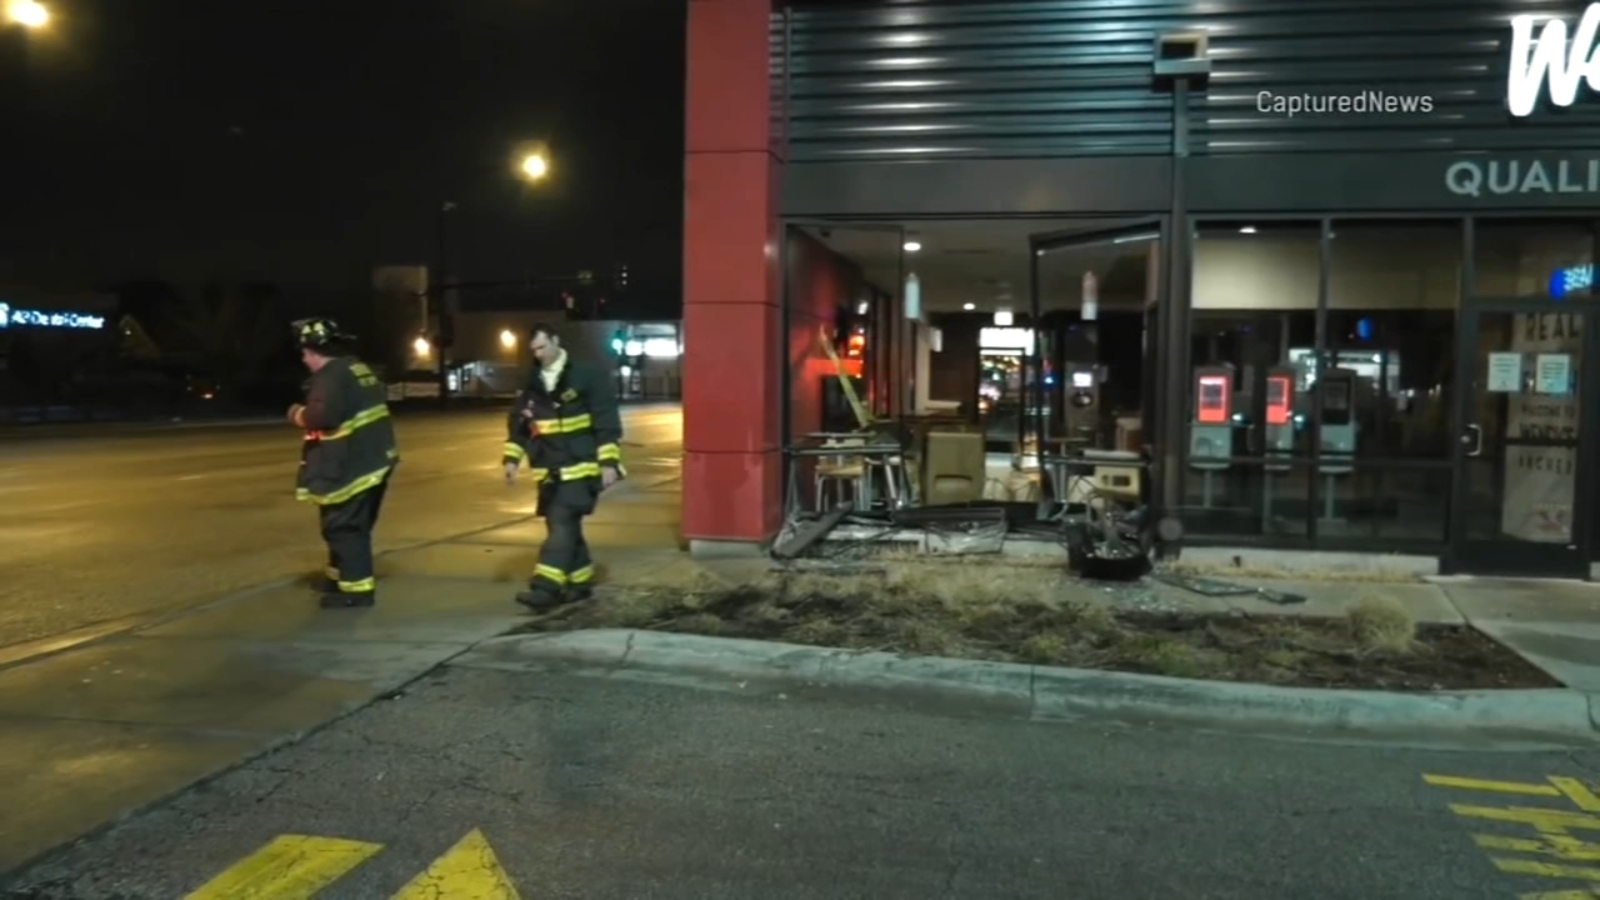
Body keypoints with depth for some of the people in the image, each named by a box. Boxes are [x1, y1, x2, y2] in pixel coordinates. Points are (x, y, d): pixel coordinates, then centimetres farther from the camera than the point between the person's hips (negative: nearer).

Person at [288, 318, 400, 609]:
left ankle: (357, 588, -3)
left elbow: (322, 414, -30)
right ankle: (340, 575, 34)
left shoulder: (331, 375, -18)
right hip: (373, 459, 10)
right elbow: (380, 397, 24)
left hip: (351, 466, -10)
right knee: (353, 524, 20)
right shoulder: (359, 369, 14)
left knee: (344, 527, -5)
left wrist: (299, 415, -9)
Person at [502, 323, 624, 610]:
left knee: (562, 525, -16)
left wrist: (609, 462, -14)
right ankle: (580, 582, 23)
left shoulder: (588, 376, -7)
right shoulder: (531, 385, 10)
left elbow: (607, 422, -9)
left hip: (580, 467, -6)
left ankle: (546, 587, -22)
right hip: (548, 471, 7)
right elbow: (518, 425, 17)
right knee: (562, 527, 10)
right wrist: (512, 458, 5)